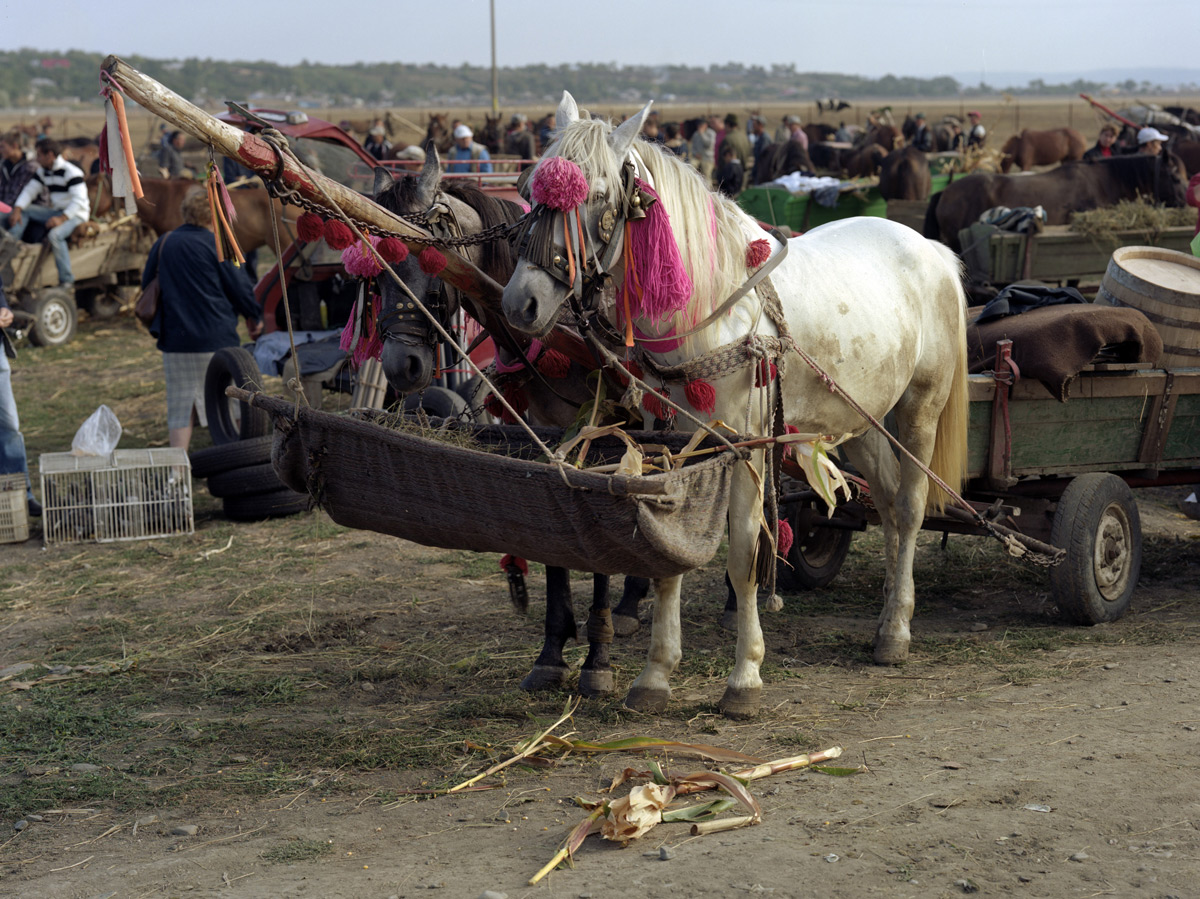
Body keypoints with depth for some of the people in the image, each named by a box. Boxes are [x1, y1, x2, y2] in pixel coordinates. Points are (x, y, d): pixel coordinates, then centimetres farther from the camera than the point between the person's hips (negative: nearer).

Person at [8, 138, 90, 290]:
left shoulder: (71, 172, -17)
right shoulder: (42, 171, 10)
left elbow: (79, 200, -24)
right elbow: (29, 191, 9)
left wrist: (61, 219, -33)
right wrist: (17, 210, -9)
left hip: (75, 214, -9)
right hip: (56, 211, 9)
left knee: (55, 234, -35)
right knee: (24, 210, 1)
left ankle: (67, 281, -30)